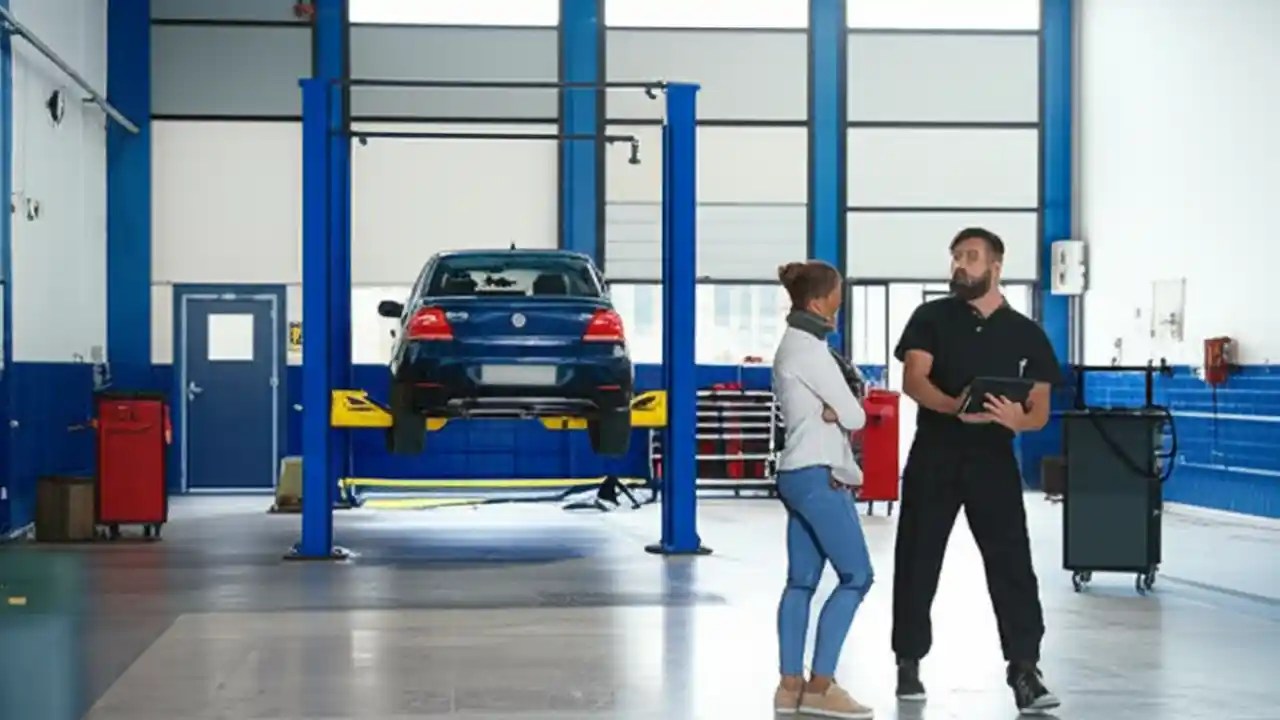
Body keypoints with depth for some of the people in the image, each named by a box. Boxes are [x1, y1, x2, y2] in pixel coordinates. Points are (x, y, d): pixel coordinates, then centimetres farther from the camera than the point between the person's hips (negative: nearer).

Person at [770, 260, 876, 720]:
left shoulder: (793, 346, 16)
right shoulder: (808, 349, -15)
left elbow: (837, 407, 13)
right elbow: (855, 415, -14)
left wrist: (833, 411, -8)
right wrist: (842, 411, 7)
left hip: (799, 474, 10)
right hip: (817, 476, -10)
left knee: (802, 581, 9)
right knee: (856, 576, -6)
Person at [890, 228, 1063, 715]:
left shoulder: (1026, 334, 6)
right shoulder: (931, 318, 3)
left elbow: (1040, 411, 4)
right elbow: (913, 379, -11)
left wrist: (1016, 419, -20)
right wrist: (955, 407, -30)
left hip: (993, 460, 0)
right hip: (933, 458, 0)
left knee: (1011, 563, -9)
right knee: (917, 561, 6)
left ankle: (1024, 670, -9)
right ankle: (909, 663, 20)